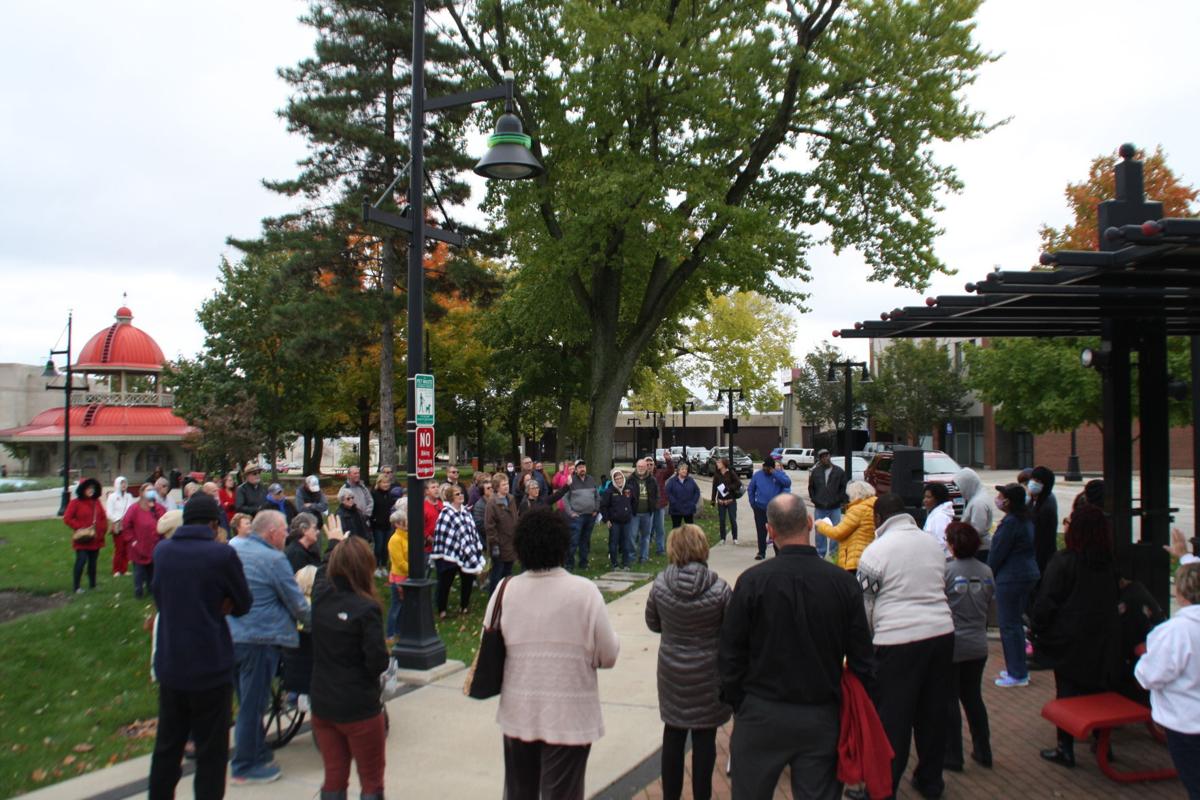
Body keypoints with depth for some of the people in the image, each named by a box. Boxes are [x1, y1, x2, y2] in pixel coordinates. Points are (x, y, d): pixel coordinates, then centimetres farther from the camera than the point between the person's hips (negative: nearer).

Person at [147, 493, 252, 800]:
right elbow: (243, 604, -6)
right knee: (211, 752, 6)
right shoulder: (222, 554, -16)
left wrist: (214, 606, 0)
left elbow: (159, 597, 10)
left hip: (169, 666, 5)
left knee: (167, 747, 19)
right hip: (211, 668, -5)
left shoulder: (161, 551, 1)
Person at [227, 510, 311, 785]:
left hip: (229, 635, 8)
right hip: (258, 640, -8)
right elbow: (298, 604, -12)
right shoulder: (274, 559, -18)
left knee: (249, 700, 20)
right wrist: (313, 624, 6)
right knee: (253, 704, 4)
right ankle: (245, 767, 16)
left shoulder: (233, 547, 5)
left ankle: (258, 754, 32)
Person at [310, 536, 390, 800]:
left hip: (321, 704, 6)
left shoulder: (320, 594, -5)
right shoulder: (366, 609, -21)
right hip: (359, 708, -5)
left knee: (334, 778, 17)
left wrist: (337, 543, 32)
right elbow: (378, 662, -22)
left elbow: (323, 573, 19)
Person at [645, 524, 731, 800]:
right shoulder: (719, 588, -18)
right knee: (704, 737, 11)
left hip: (671, 670, 3)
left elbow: (653, 624, 3)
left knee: (673, 734, 17)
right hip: (708, 673, -2)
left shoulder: (660, 583, -12)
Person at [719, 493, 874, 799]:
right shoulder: (843, 582, -8)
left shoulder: (753, 581, -13)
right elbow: (861, 657, -1)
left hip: (762, 715, -1)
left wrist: (736, 704, 7)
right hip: (822, 717, 2)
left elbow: (731, 653, -7)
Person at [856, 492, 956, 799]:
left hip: (898, 641, -6)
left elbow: (863, 605, -5)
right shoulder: (933, 543, 9)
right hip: (942, 633, 6)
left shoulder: (876, 551, -8)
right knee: (933, 711, 17)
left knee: (892, 718, 3)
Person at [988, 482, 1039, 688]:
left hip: (1011, 578, -10)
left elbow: (997, 552, -16)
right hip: (1029, 574, 10)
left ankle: (1017, 674, 4)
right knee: (1016, 622, 18)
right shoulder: (1026, 520, 10)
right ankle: (1019, 669, 26)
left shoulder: (1010, 522, -19)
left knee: (1009, 625, -1)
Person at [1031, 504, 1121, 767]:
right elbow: (1116, 599, 13)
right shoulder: (1110, 563, 1)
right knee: (1098, 691, 18)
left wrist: (1035, 627, -3)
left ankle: (1066, 748, 8)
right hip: (1104, 640, 5)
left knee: (1067, 691, 3)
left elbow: (1047, 601, -16)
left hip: (1070, 640, -5)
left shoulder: (1063, 561, -17)